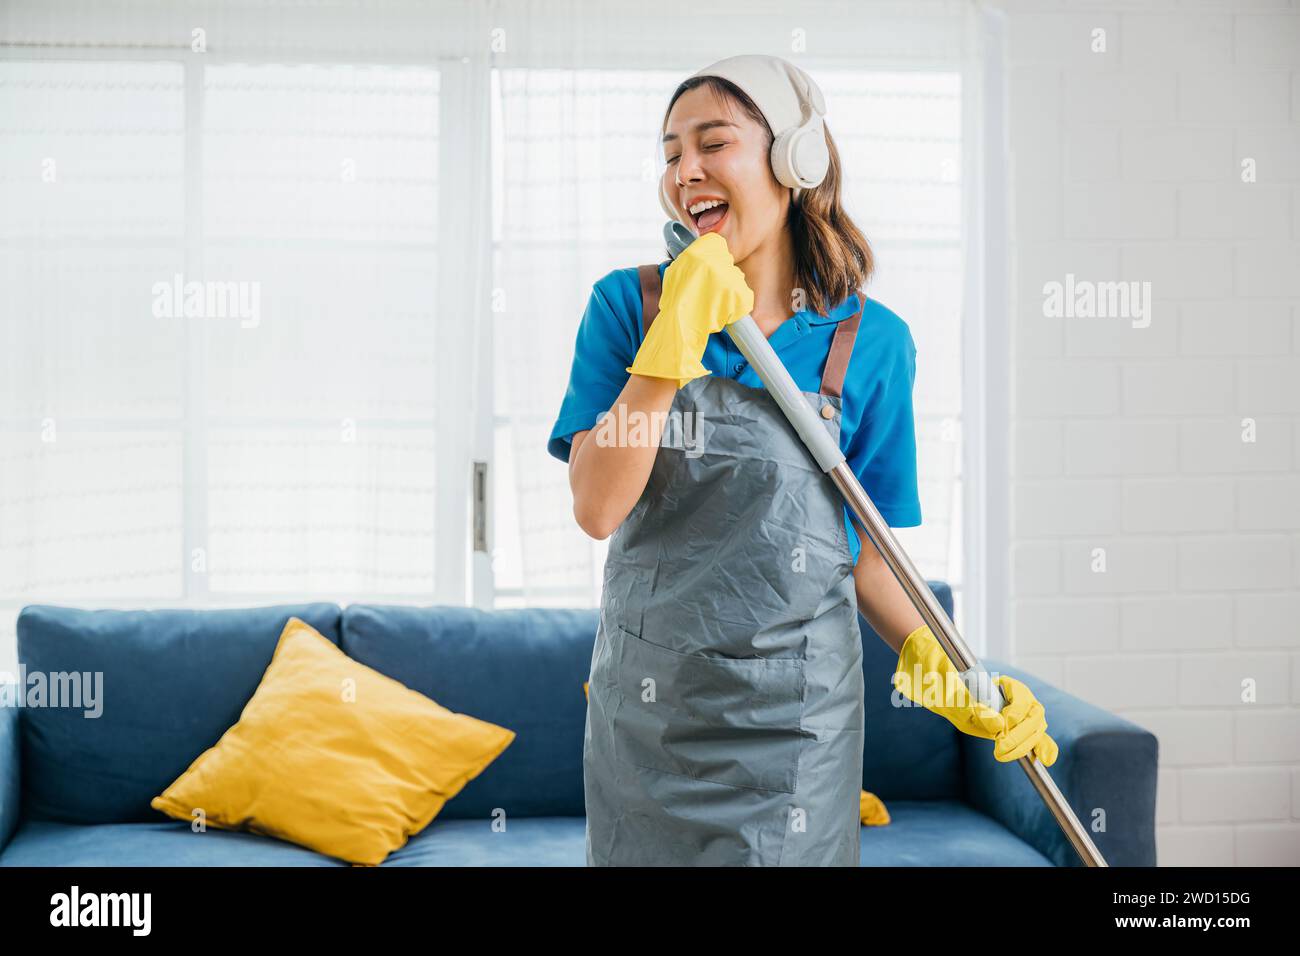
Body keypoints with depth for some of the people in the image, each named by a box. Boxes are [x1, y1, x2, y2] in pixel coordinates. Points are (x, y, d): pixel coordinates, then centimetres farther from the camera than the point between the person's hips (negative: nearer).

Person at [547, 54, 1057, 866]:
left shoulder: (868, 342, -5)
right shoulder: (627, 305, -4)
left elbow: (863, 548, 2)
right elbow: (598, 509, -15)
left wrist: (935, 663, -12)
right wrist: (676, 338, -21)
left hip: (793, 716, -1)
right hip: (645, 705, 1)